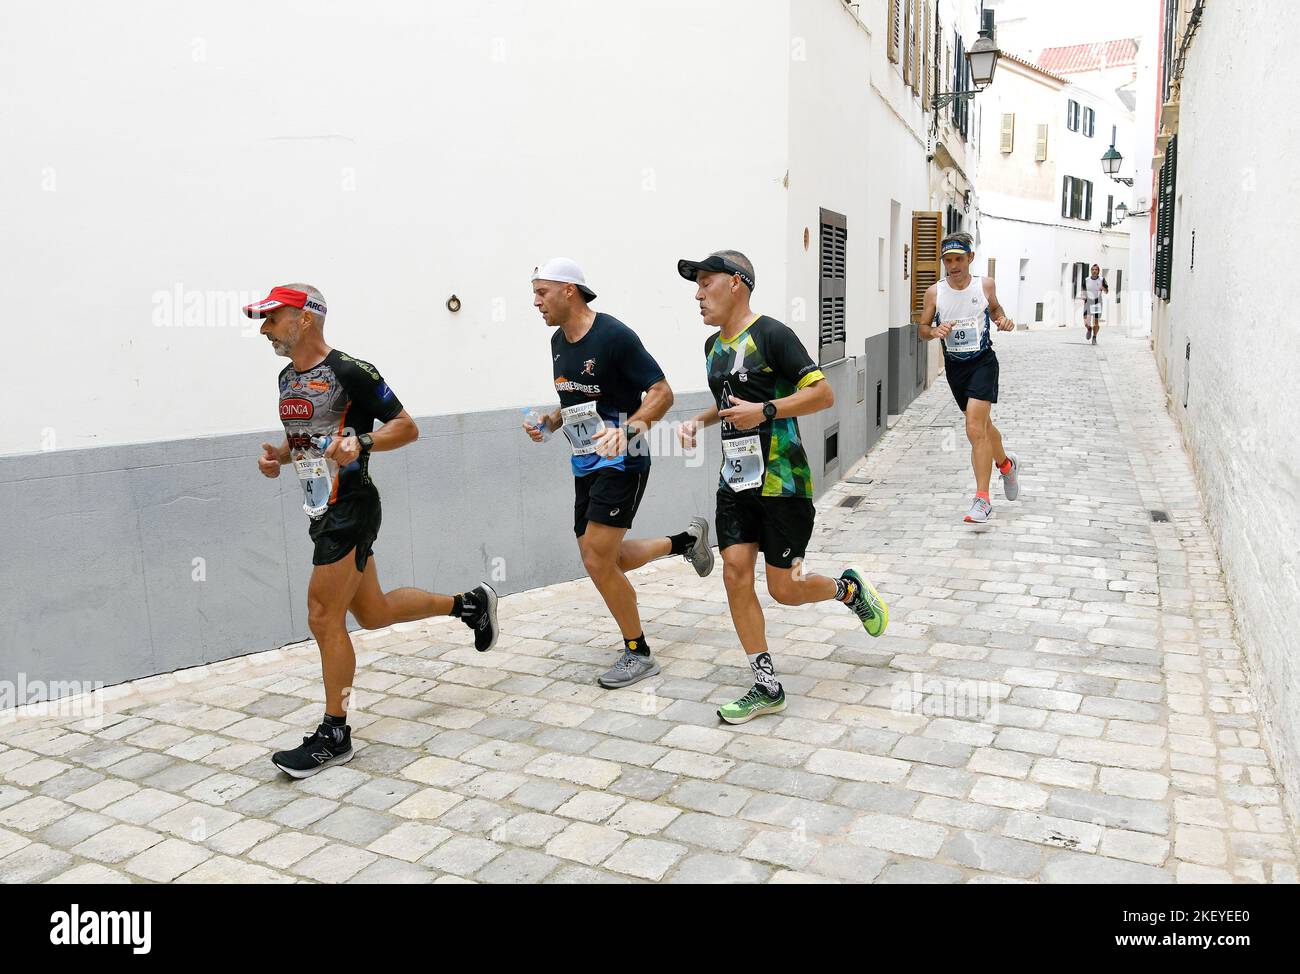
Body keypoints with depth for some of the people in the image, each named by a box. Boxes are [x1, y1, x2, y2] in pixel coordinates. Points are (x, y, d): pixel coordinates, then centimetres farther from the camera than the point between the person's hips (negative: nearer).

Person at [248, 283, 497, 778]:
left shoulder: (350, 373, -14)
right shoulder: (288, 378, 13)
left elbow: (406, 426, -11)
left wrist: (360, 444, -27)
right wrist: (279, 455, 5)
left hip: (349, 508, -9)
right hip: (322, 510, 9)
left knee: (324, 618, -6)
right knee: (373, 613, 16)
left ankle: (334, 734, 8)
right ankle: (468, 604, 35)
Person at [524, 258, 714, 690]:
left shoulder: (614, 335, -17)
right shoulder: (559, 341, 9)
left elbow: (662, 393, -17)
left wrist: (628, 429, -32)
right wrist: (549, 423, 3)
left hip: (621, 462, -9)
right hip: (585, 462, 9)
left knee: (598, 561, -10)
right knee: (603, 558, 12)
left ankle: (638, 654, 9)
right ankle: (686, 540, 33)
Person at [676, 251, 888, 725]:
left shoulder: (771, 334, -11)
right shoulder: (714, 346, 13)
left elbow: (823, 393, -14)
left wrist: (765, 410, -22)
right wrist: (700, 420, 12)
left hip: (781, 481, -7)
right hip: (735, 480, 7)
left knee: (784, 589, -3)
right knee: (736, 573, -2)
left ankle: (850, 588, 30)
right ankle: (766, 688, 9)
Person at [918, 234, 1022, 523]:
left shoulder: (985, 285, -3)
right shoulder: (934, 292, -3)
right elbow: (922, 330, 4)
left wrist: (1002, 320, -3)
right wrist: (934, 331, -18)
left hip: (983, 361, -3)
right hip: (954, 366, 3)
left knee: (975, 429, -18)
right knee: (982, 424, 19)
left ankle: (982, 499, -14)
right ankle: (1006, 464, 50)